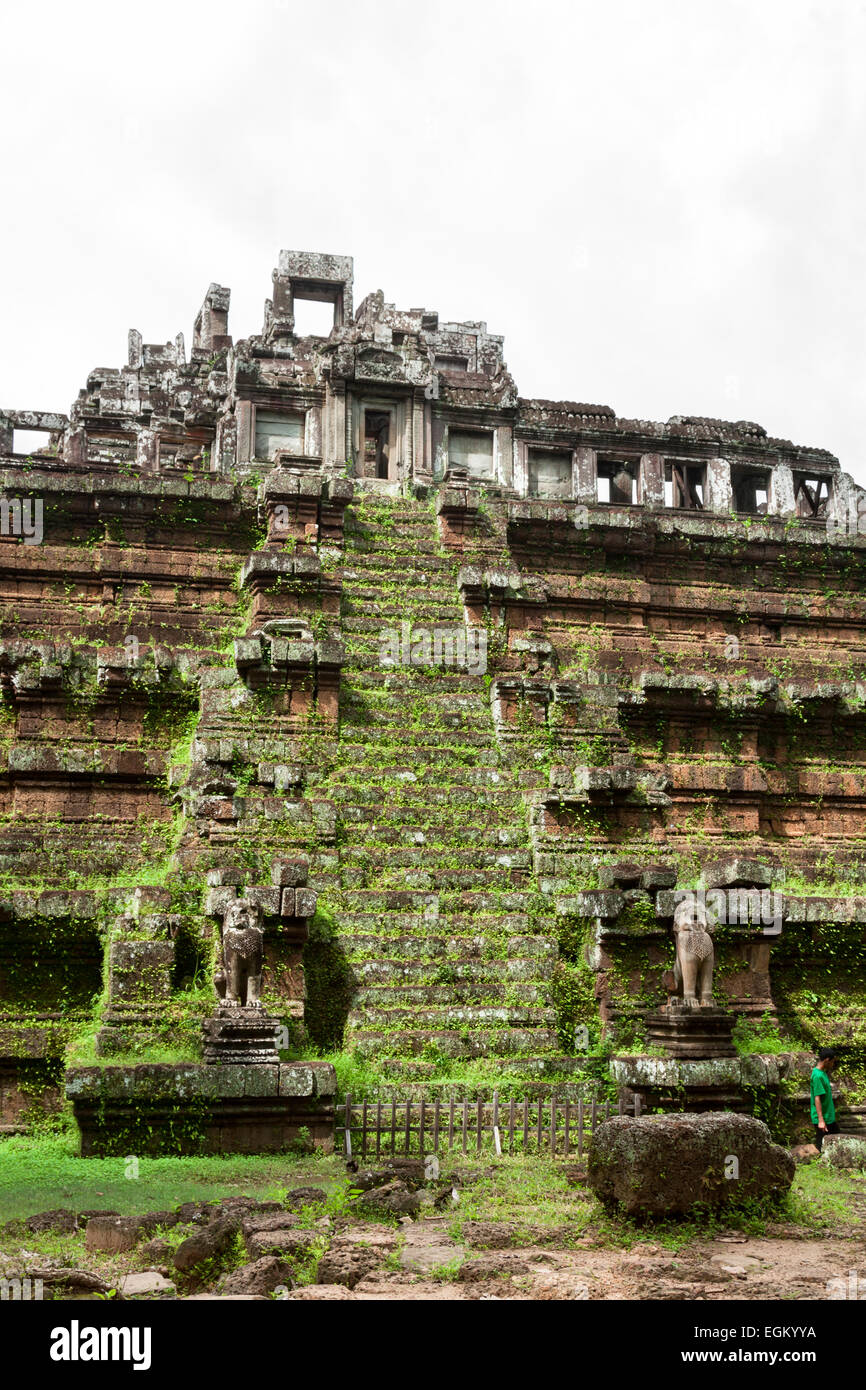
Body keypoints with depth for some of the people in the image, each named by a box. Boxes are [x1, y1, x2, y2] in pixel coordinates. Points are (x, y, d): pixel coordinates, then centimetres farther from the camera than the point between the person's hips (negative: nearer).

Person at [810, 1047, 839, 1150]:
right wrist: (821, 1120, -26)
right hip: (822, 1119, -10)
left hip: (829, 1116, 10)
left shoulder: (823, 1072, 8)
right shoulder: (817, 1076, -22)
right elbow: (817, 1098, -24)